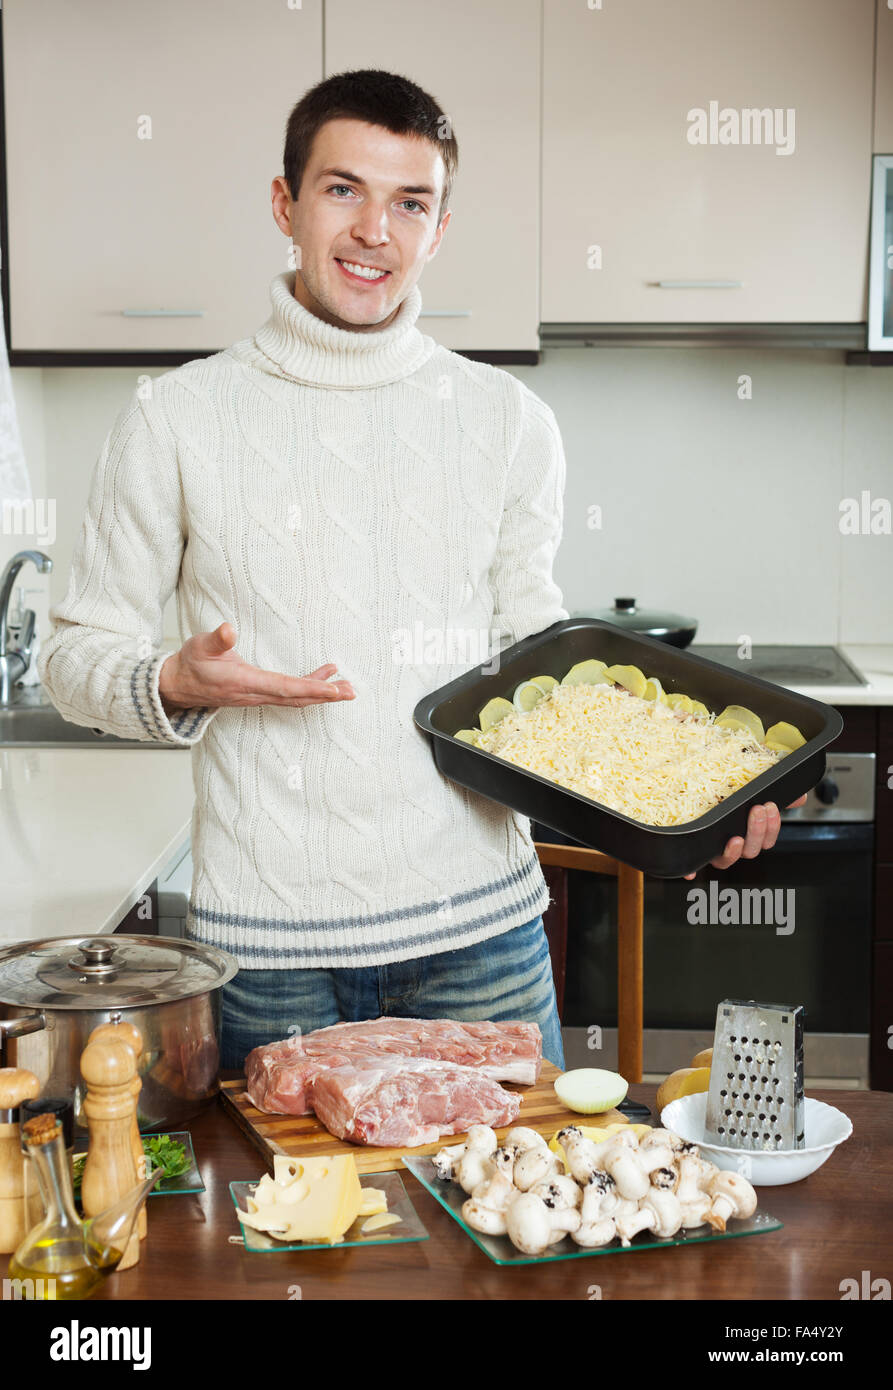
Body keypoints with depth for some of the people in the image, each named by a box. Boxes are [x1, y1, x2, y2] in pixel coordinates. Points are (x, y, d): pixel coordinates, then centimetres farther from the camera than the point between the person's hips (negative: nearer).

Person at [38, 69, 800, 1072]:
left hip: (480, 926, 2)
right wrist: (178, 685, -15)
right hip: (265, 943, -1)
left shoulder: (509, 421, 6)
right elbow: (76, 653, 6)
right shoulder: (175, 422, 0)